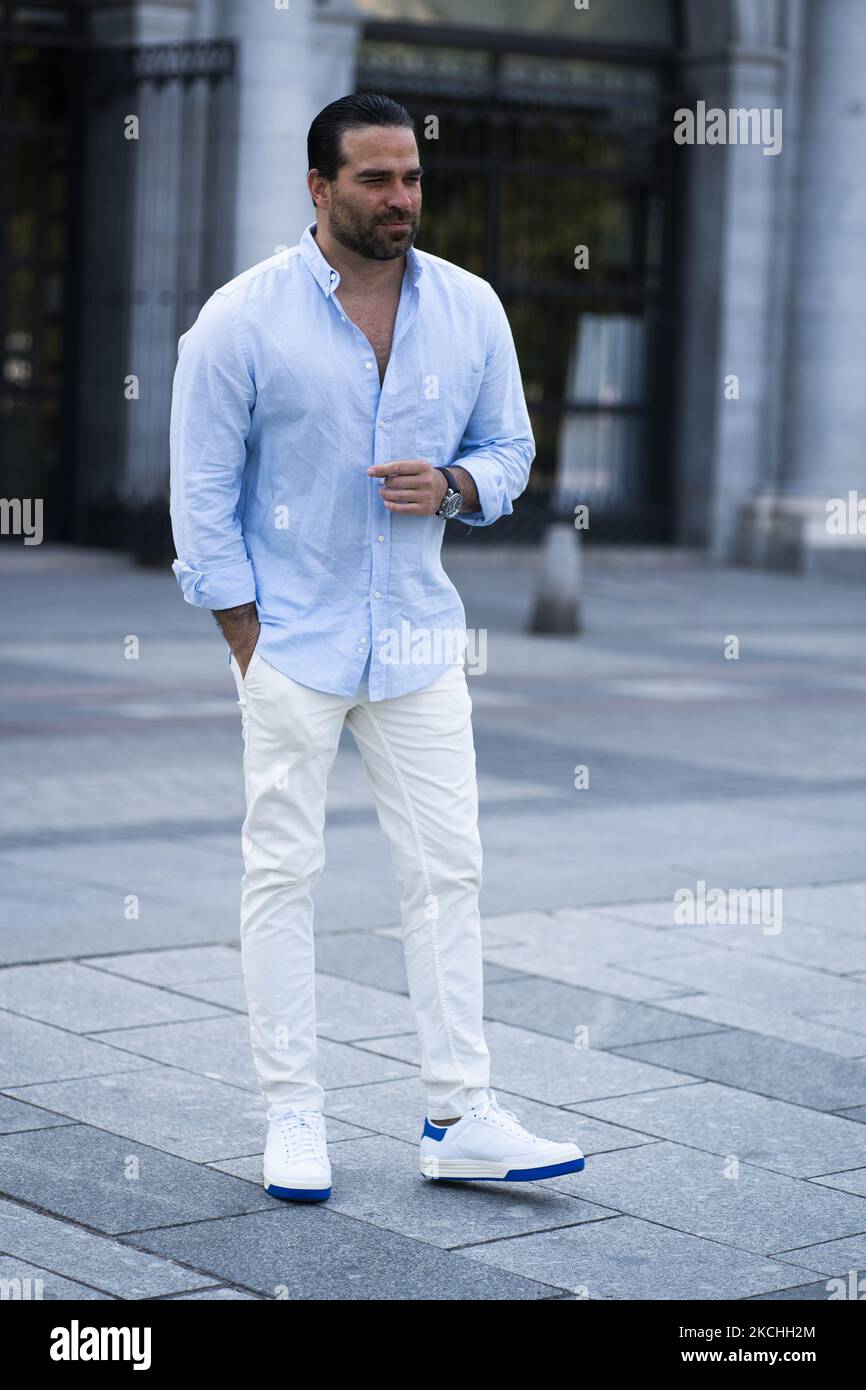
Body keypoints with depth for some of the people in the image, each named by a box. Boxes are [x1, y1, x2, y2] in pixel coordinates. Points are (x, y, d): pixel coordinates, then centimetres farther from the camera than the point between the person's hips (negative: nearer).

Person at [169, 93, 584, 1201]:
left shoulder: (470, 309, 2)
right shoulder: (243, 318, -7)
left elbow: (510, 446, 12)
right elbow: (202, 494, -4)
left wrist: (452, 486, -11)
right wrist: (249, 641, -7)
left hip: (418, 640, 3)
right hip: (290, 641, -3)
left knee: (446, 871, 2)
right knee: (282, 872, 1)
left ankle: (459, 1119, 8)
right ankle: (292, 1116, 11)